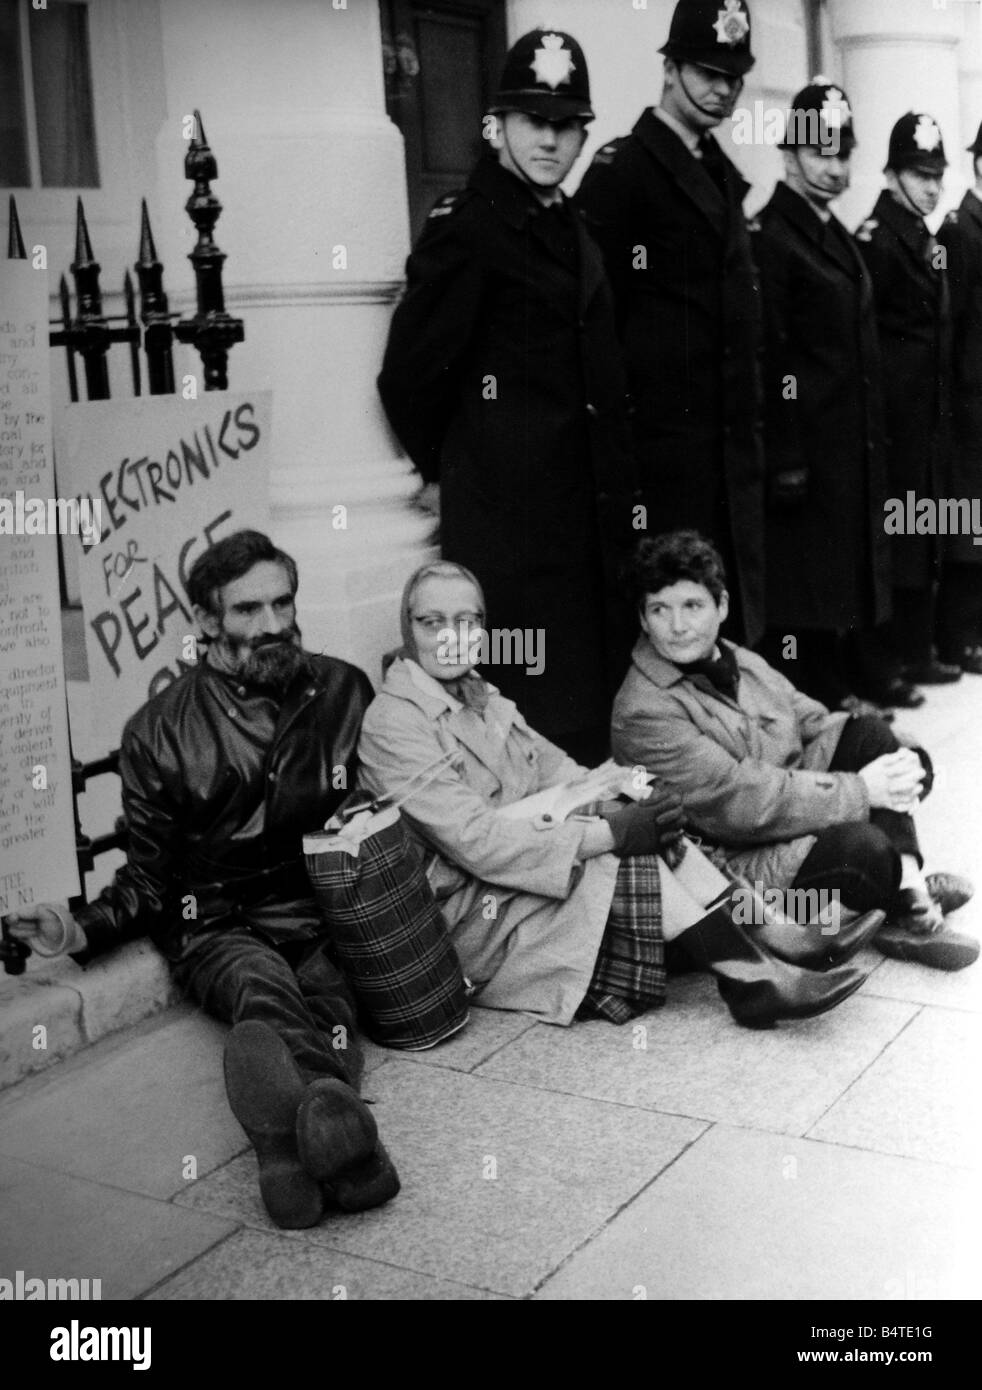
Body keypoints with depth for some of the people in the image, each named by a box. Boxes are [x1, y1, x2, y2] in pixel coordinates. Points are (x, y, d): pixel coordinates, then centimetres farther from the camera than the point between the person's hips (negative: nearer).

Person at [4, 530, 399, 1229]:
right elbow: (150, 877, 8)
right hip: (217, 927, -2)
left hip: (324, 915, 2)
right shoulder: (159, 731, 4)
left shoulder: (344, 692, 9)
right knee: (260, 979, -37)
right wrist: (85, 929, -10)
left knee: (323, 993, -33)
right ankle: (334, 1119, -66)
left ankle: (291, 1139, -62)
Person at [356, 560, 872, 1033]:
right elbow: (475, 839, -24)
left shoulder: (480, 699, 16)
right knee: (630, 856, -25)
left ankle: (757, 933, -21)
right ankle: (749, 978, -24)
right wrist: (608, 834, -28)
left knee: (649, 828, -16)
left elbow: (555, 770, 9)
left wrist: (624, 801, -13)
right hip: (467, 919, -8)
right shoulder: (392, 724, -14)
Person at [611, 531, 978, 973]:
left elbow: (815, 722, 12)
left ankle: (907, 885, -11)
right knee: (860, 846, -31)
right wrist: (860, 791, -20)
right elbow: (744, 803, -24)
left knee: (869, 732, -6)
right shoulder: (644, 714, -19)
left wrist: (896, 756, -8)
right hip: (736, 866, -9)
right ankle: (908, 912, 2)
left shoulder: (739, 661, 10)